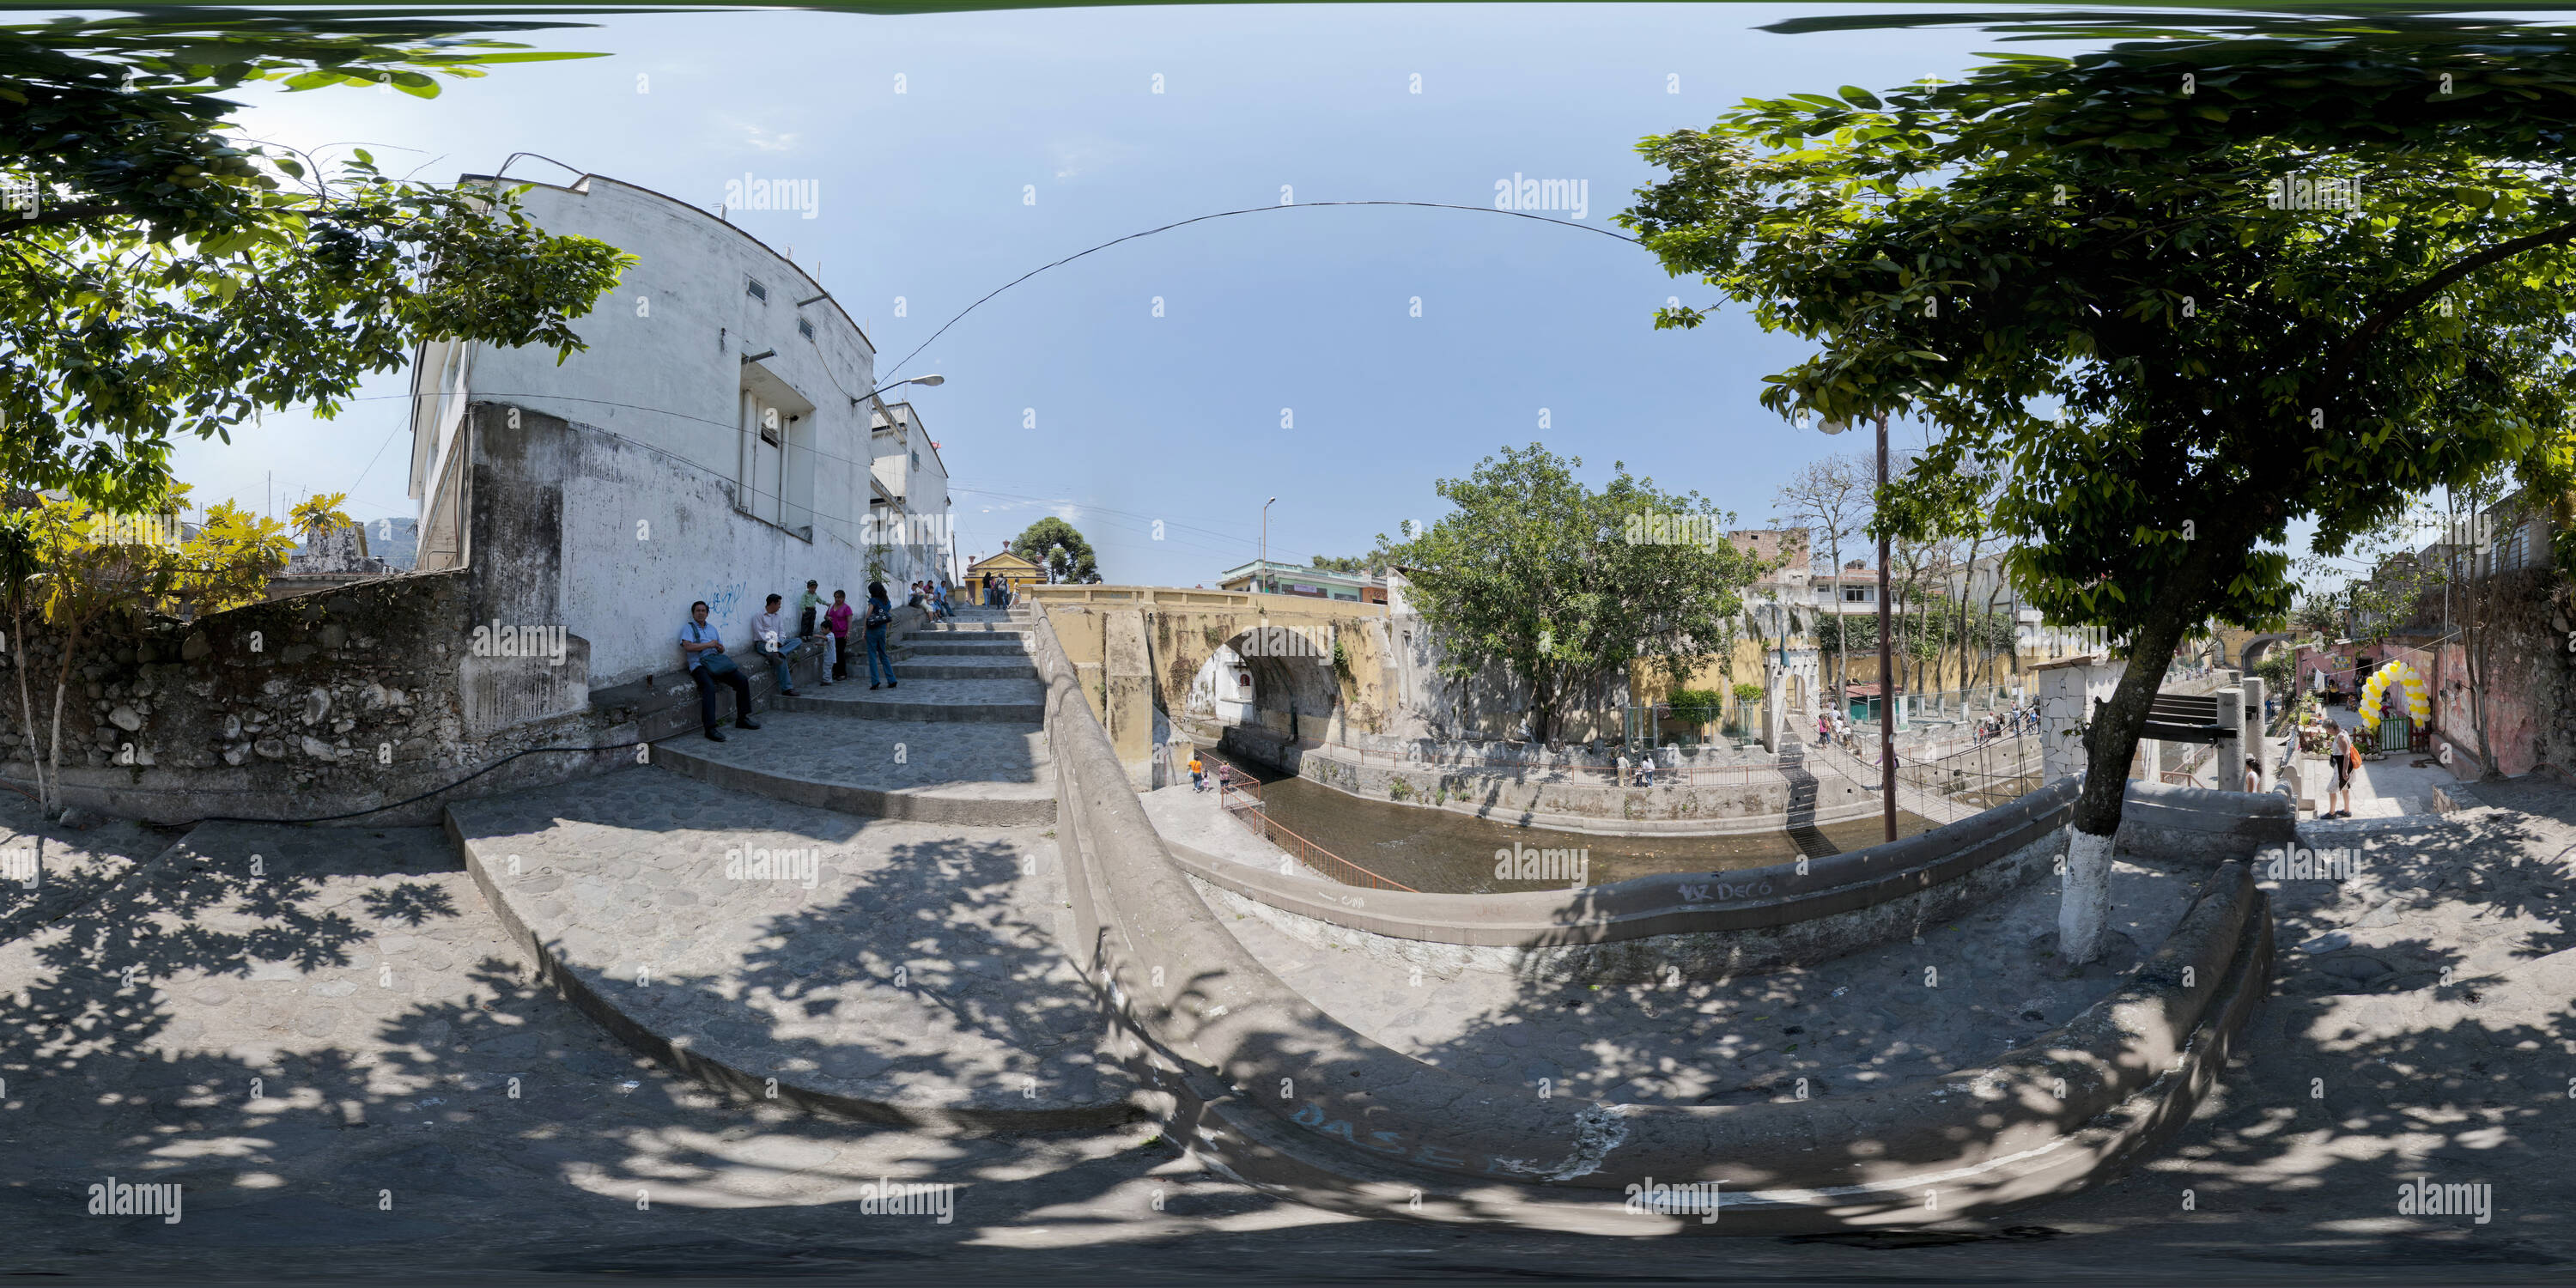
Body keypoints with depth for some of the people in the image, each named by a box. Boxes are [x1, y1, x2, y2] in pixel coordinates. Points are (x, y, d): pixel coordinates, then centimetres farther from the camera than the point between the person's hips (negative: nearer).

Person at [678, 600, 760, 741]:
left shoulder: (712, 629, 26)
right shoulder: (688, 627, 6)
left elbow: (722, 649, 26)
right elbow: (688, 646, -12)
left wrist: (719, 647, 1)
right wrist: (709, 645, -10)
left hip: (717, 663, 6)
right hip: (699, 665, -6)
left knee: (742, 681, -8)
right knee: (709, 687, -35)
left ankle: (742, 719, 3)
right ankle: (710, 728, -39)